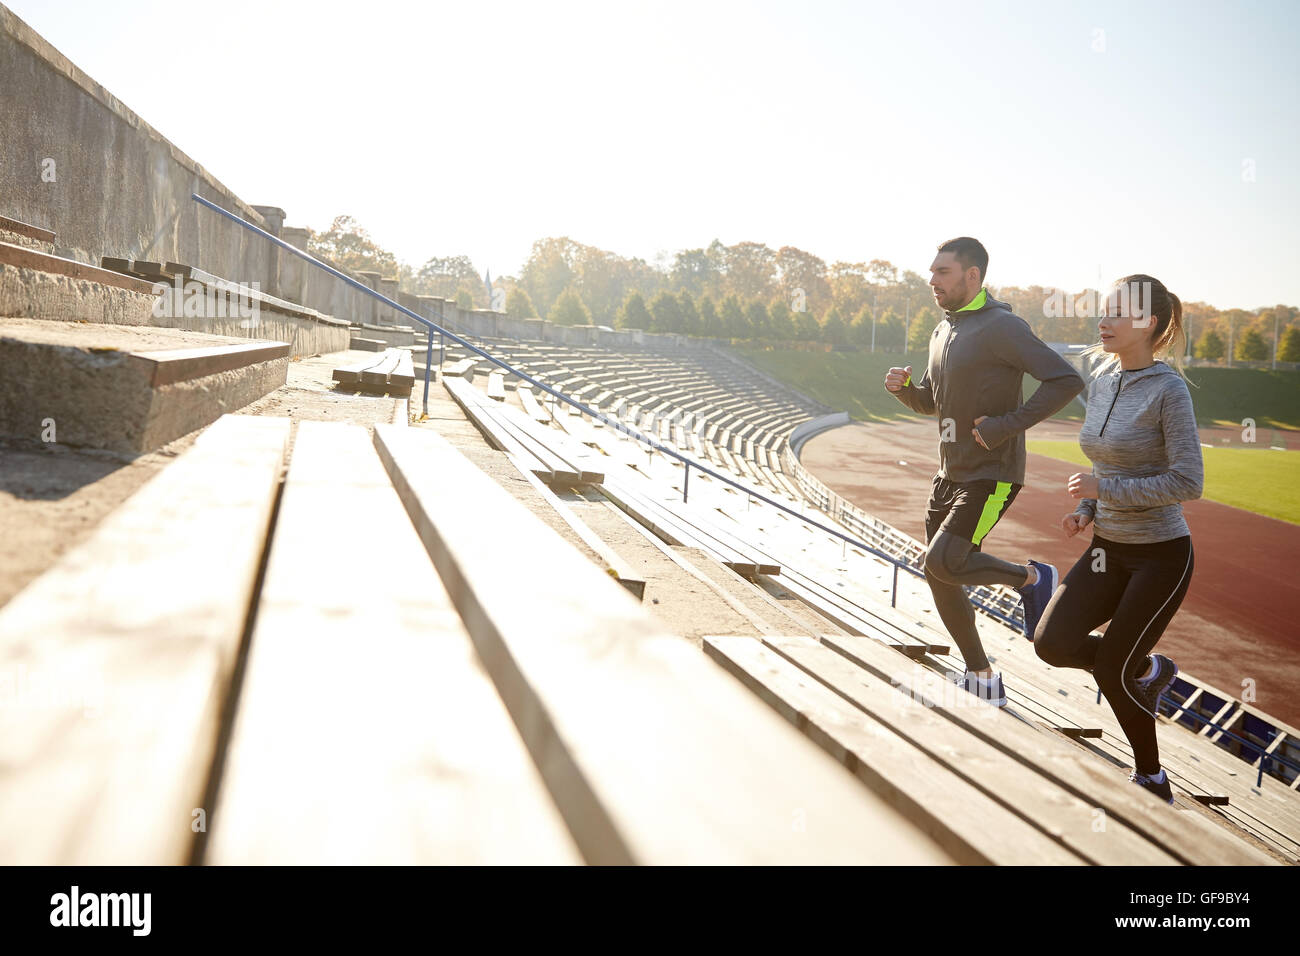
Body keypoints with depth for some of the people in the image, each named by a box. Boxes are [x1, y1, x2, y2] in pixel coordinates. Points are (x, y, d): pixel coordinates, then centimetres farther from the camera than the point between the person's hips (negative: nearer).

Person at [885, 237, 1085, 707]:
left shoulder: (1003, 327, -15)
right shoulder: (944, 330, 12)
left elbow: (1067, 380, -22)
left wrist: (1008, 425, -24)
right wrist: (903, 386, 1)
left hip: (991, 477, -8)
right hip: (949, 474, 9)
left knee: (942, 563, -20)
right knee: (939, 578, 8)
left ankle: (1032, 578, 7)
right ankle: (981, 680, 23)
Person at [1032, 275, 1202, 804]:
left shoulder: (1168, 389, -15)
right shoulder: (1102, 383, 6)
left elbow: (1187, 483, -19)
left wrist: (1104, 490, -20)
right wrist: (1085, 512, 2)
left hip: (1161, 554, -6)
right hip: (1109, 548, 7)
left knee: (1111, 672, -3)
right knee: (1053, 643, -7)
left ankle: (1152, 781, 23)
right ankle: (1149, 670, 21)